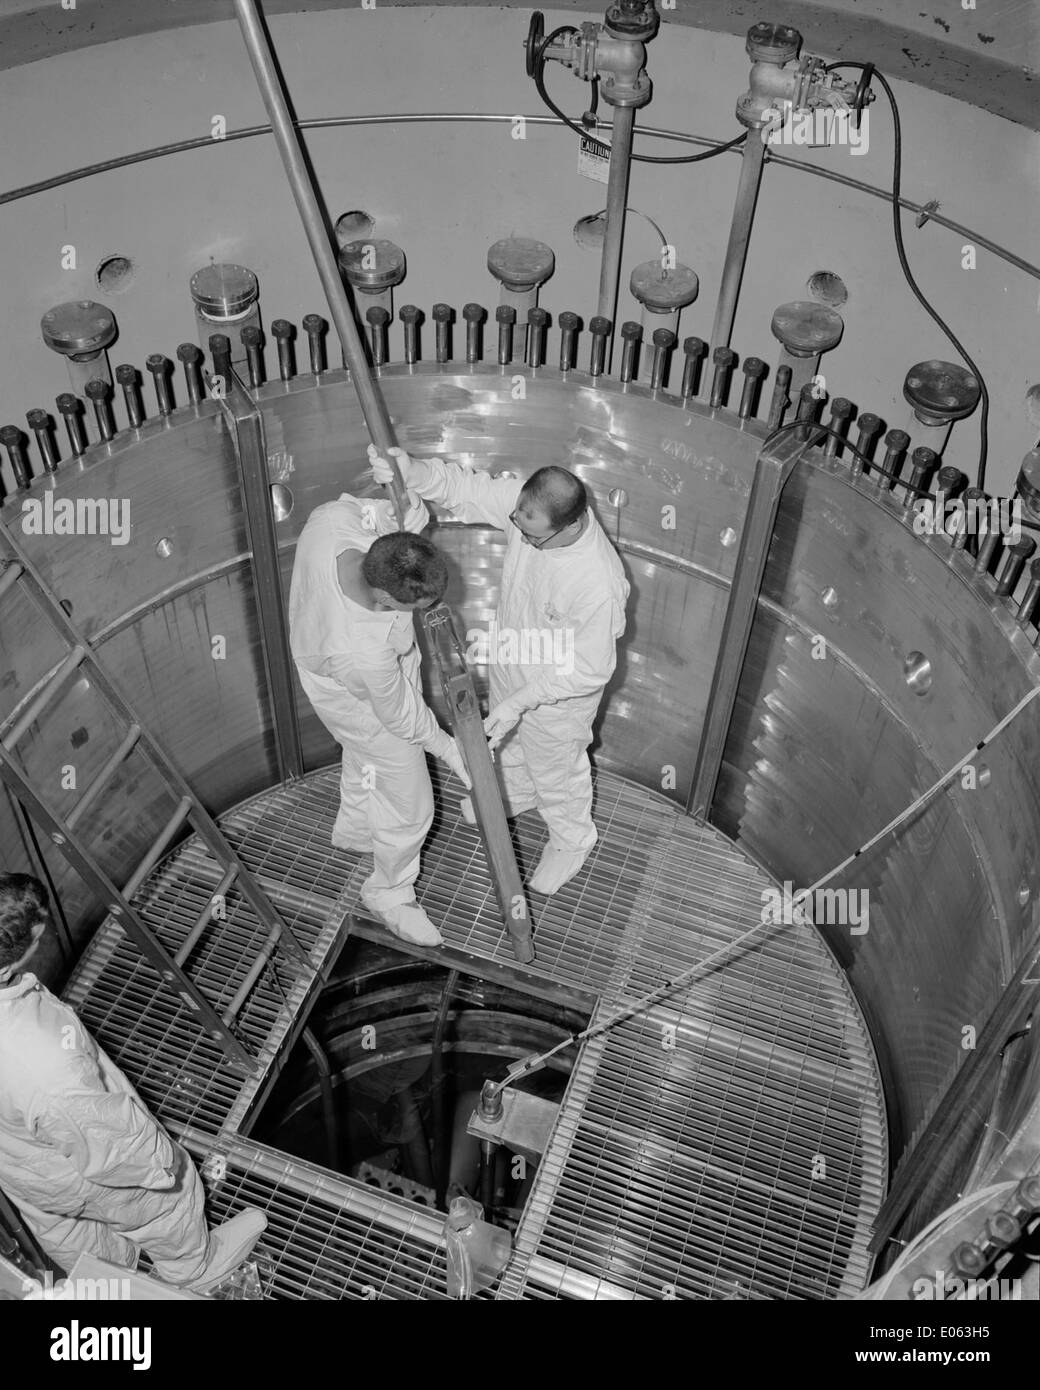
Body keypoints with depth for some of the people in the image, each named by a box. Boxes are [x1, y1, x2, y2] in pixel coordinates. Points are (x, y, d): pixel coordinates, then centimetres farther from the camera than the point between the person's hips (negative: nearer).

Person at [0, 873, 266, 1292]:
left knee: (57, 1226, 36)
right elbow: (110, 1141, -31)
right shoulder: (46, 1069, -50)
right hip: (68, 1176, -6)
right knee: (167, 1195, 25)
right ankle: (192, 1269, 56)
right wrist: (162, 1161, -12)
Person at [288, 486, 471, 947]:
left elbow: (355, 508, -8)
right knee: (409, 804, 15)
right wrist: (448, 749, -7)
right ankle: (389, 895, 44)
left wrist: (401, 527, -23)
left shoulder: (330, 517, -37)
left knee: (363, 758, 35)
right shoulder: (366, 654, -46)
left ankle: (354, 830, 66)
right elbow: (400, 717, -23)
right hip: (358, 701, -7)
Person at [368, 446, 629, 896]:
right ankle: (516, 795, 69)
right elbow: (465, 488, -19)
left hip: (560, 694, -6)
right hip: (511, 663, 6)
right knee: (509, 742, 35)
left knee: (557, 772, 23)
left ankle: (571, 841, 55)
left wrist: (519, 702, -29)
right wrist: (412, 471, -40)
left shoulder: (599, 585, -42)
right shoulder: (525, 502, -27)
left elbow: (586, 671, -30)